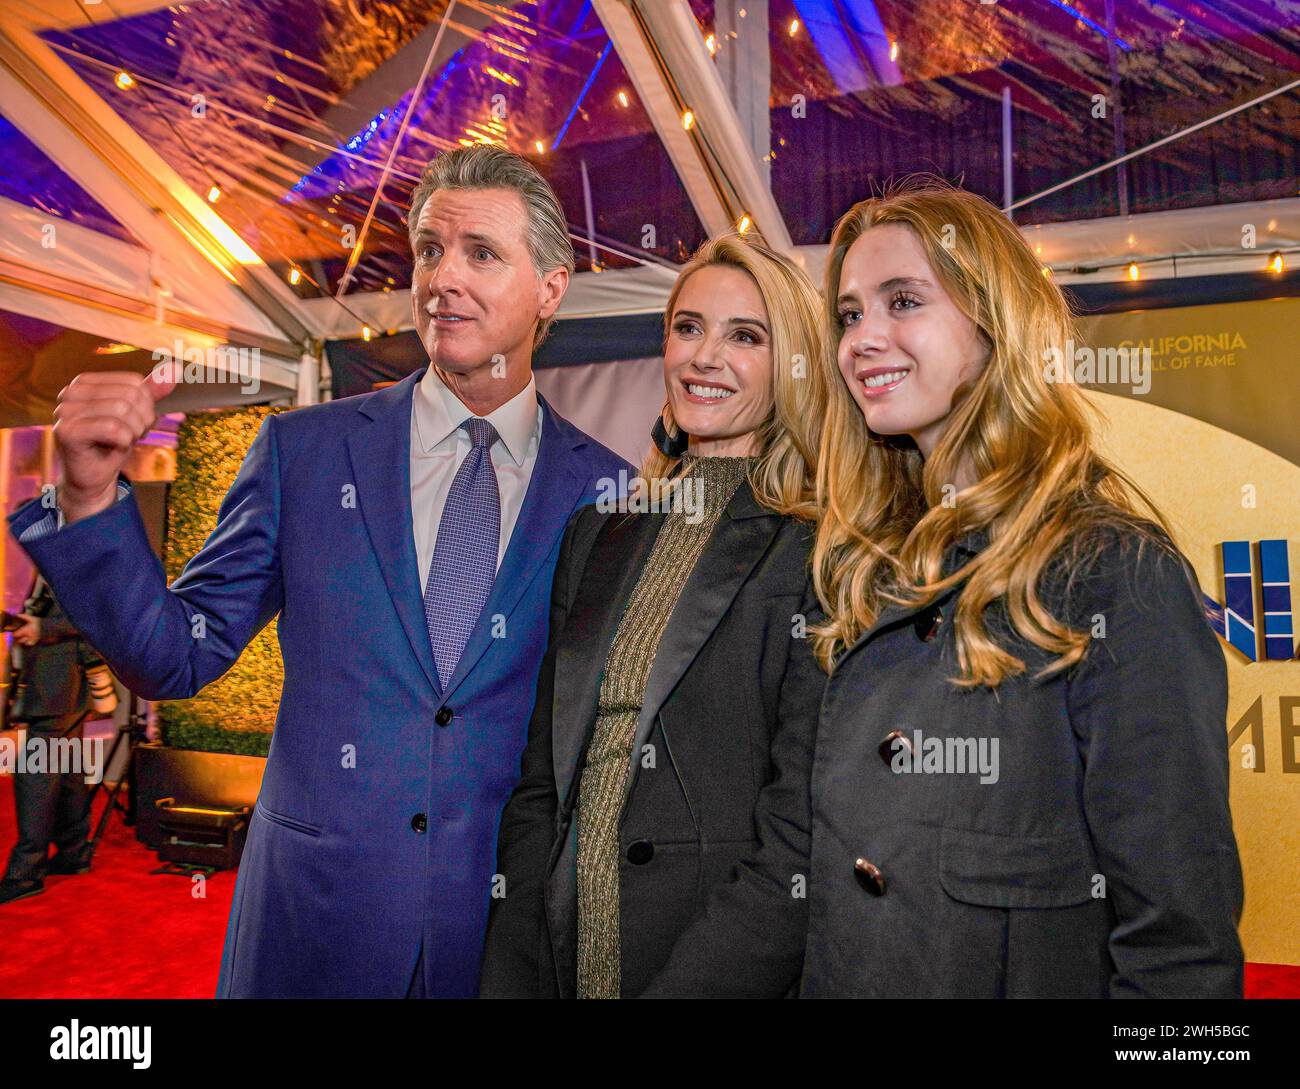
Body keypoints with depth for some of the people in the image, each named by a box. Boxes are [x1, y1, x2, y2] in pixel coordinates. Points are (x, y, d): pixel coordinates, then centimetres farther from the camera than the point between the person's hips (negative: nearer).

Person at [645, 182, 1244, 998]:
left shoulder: (1117, 572, -16)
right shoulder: (870, 573, 2)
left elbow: (1180, 934, -16)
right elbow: (799, 858, 1)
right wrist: (671, 992, -4)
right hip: (837, 976, 6)